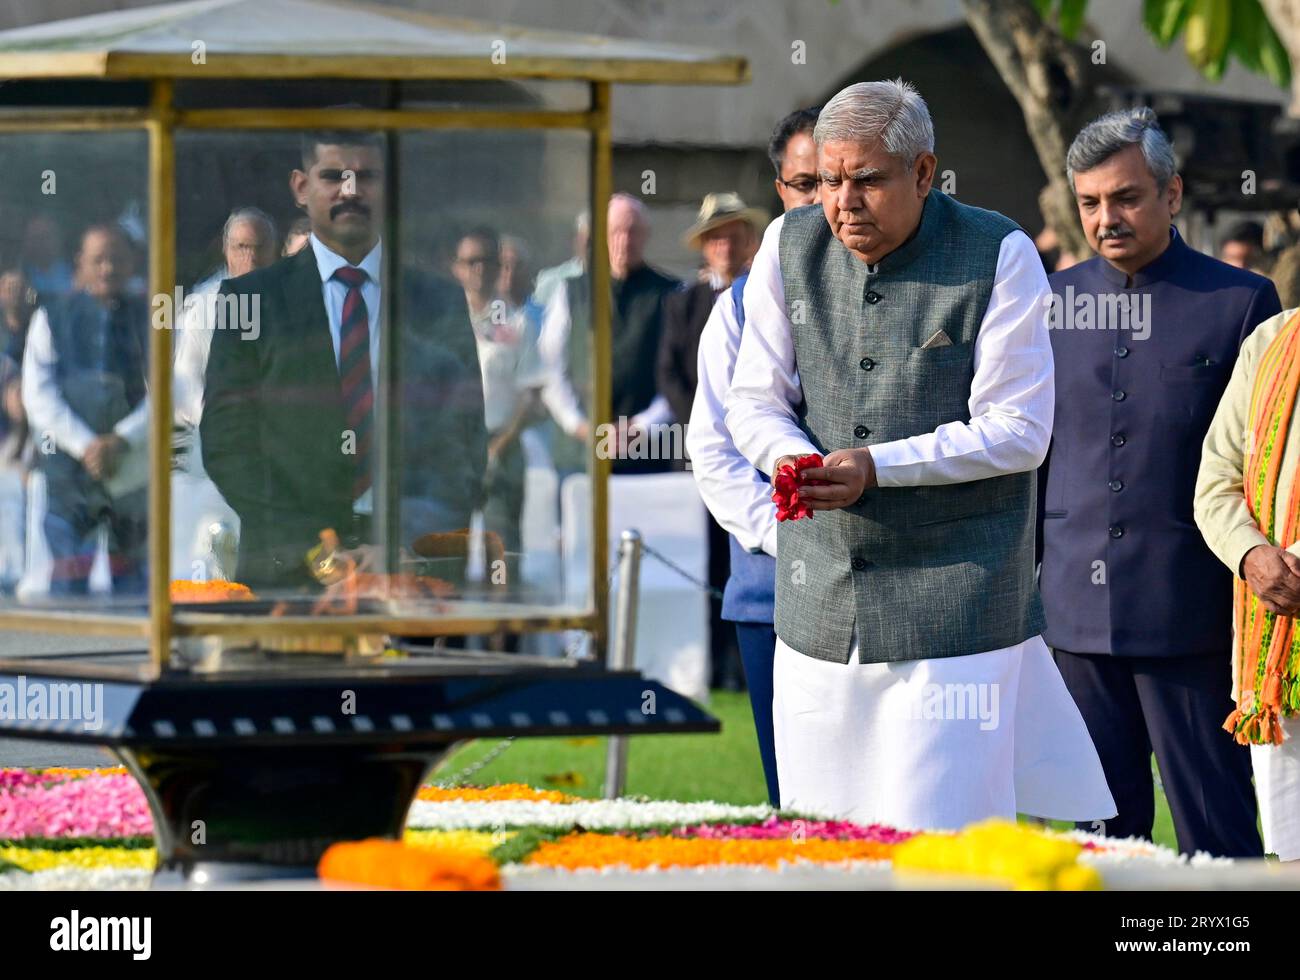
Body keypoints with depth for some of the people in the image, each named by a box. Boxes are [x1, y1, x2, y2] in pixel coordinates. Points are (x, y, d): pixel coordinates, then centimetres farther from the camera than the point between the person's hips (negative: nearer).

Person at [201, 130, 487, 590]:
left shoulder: (441, 304, 11)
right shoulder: (248, 298, 5)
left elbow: (465, 439, 9)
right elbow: (227, 443, 1)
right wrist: (310, 546, -10)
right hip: (289, 568, -1)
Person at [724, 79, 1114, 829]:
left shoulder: (999, 255, -7)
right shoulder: (790, 246, 6)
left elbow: (1019, 431, -9)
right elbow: (755, 401, 9)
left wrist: (876, 468, -17)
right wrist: (792, 456, -14)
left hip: (954, 594, -4)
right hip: (820, 596, 4)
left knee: (939, 834, -8)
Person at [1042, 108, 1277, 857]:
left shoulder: (1239, 302, 0)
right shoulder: (1054, 301, 10)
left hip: (1188, 611, -4)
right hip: (1079, 606, 4)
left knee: (1214, 825, -3)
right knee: (1102, 826, 8)